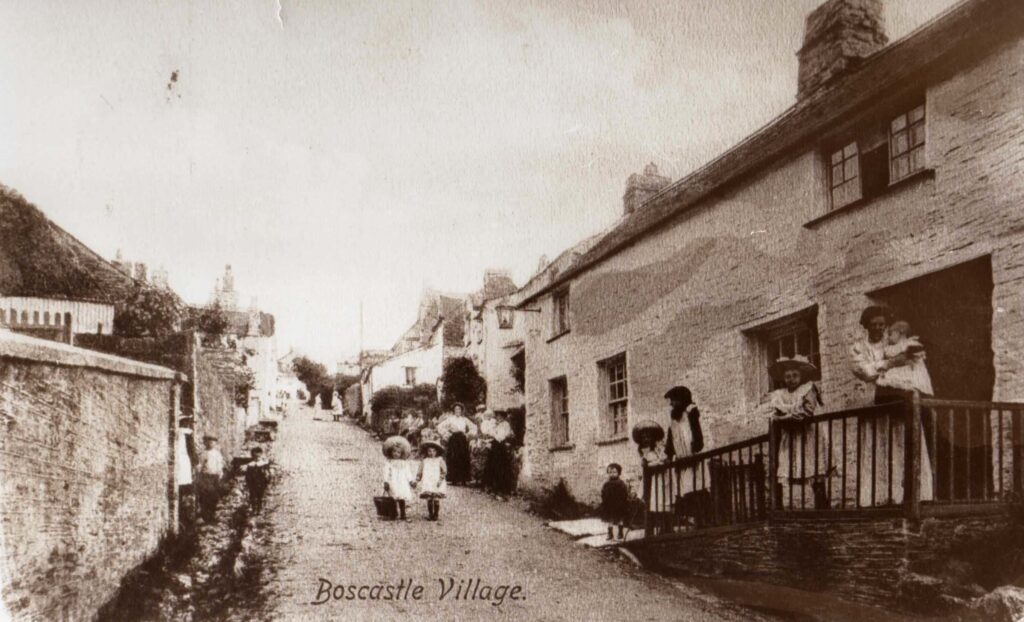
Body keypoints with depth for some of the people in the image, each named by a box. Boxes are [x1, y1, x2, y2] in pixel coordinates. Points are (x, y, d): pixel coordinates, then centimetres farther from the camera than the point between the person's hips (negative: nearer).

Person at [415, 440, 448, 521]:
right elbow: (420, 472, 14)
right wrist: (417, 481, 7)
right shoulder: (424, 461, 10)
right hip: (427, 484, 2)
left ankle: (436, 515, 5)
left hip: (437, 484, -2)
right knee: (429, 499, -1)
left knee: (436, 499, -5)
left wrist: (440, 480, -13)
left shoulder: (440, 460, 4)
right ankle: (430, 514, 9)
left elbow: (444, 471, -2)